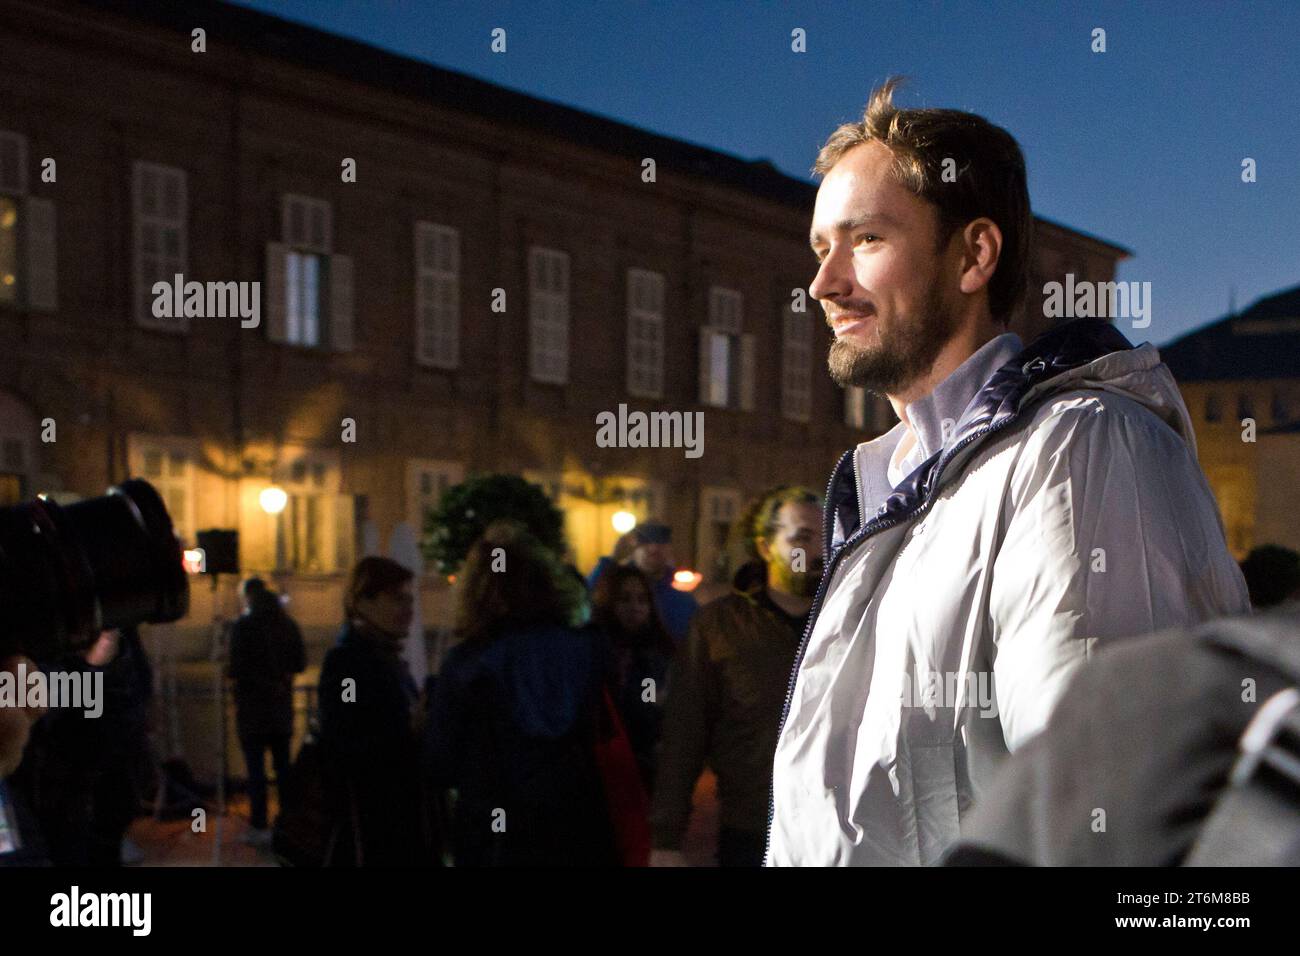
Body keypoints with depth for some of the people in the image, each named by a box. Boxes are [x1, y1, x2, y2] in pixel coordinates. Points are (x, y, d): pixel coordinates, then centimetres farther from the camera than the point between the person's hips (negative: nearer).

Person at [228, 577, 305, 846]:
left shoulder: (243, 626, -11)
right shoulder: (288, 625, 5)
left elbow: (237, 669, -16)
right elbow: (300, 664, 9)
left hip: (252, 705, -5)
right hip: (282, 705, 5)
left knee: (255, 768, -2)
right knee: (283, 765, 12)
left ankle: (259, 827, -3)